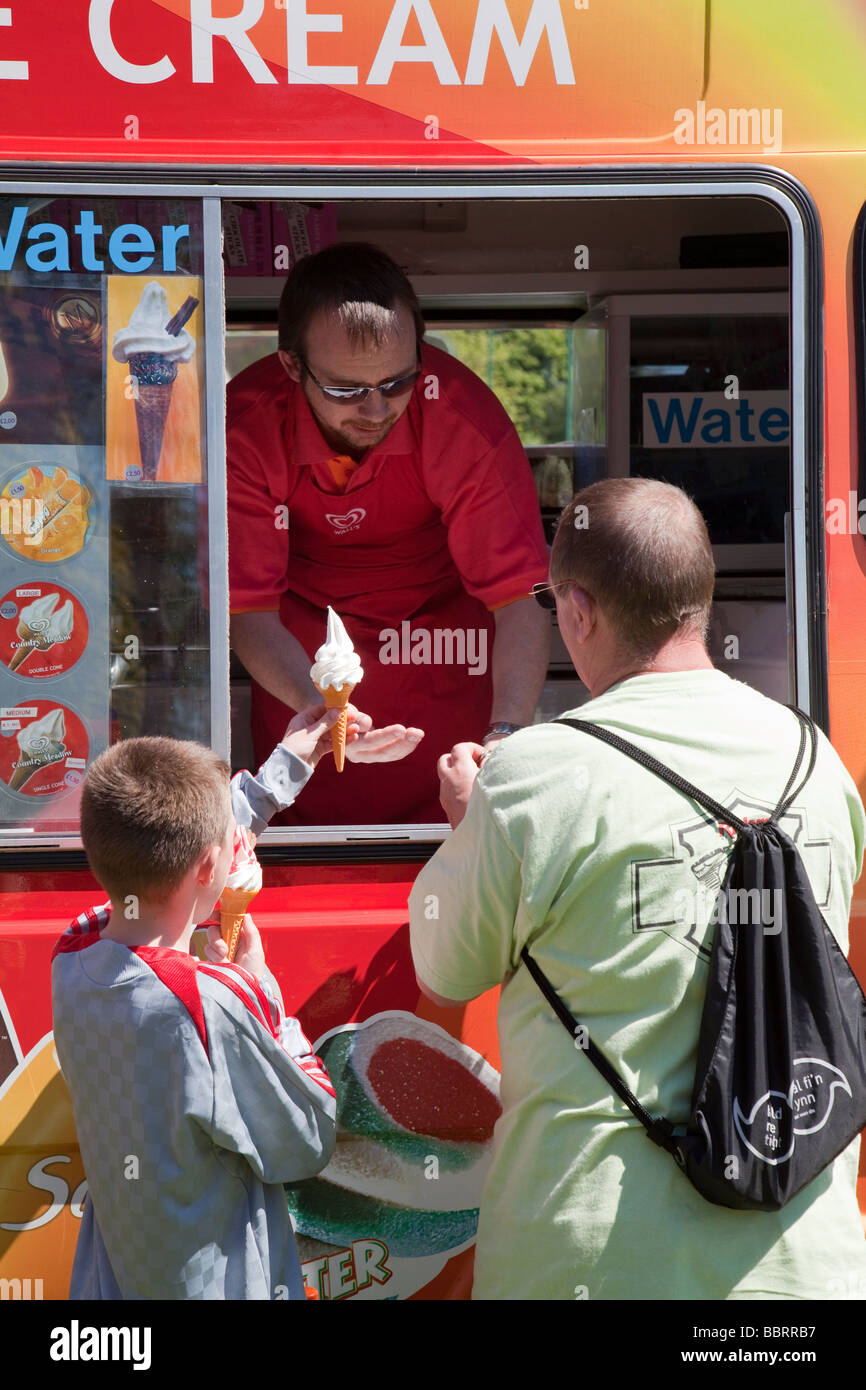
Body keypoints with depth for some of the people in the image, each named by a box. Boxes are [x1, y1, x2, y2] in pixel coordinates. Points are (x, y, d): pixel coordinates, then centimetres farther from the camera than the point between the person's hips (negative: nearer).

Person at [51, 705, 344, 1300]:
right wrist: (261, 984, -8)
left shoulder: (74, 959, -9)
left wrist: (288, 763, 20)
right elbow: (308, 1145, -15)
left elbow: (174, 856, 10)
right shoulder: (213, 1005, -30)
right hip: (213, 1285, -6)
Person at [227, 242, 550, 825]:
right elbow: (250, 612, -26)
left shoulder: (465, 417, -32)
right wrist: (317, 708, -46)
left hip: (440, 613, 0)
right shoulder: (247, 427, -30)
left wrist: (505, 732, -48)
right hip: (305, 627, 0)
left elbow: (520, 599, -31)